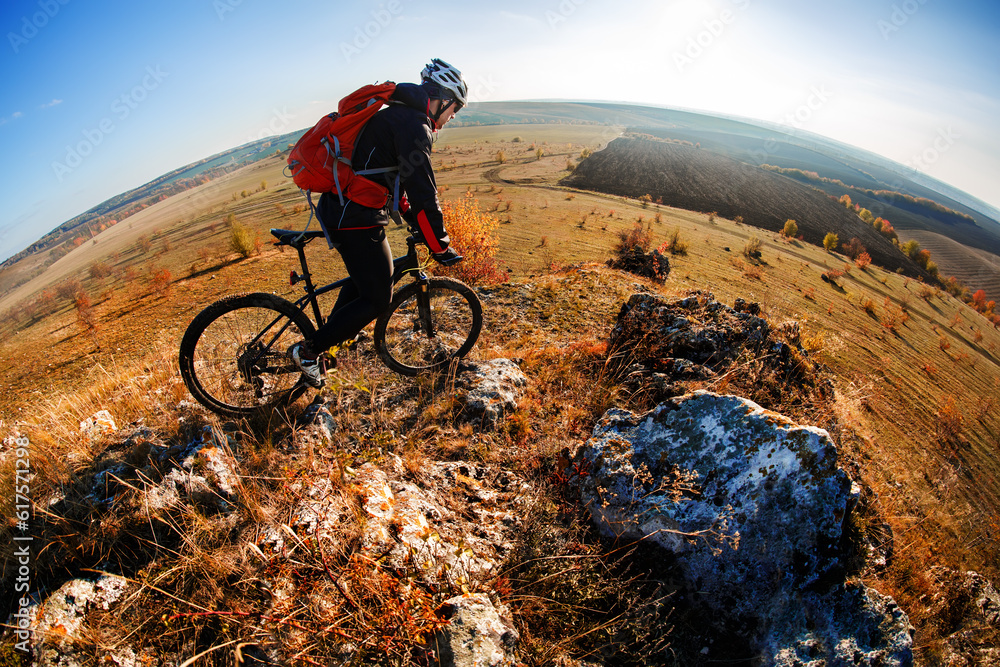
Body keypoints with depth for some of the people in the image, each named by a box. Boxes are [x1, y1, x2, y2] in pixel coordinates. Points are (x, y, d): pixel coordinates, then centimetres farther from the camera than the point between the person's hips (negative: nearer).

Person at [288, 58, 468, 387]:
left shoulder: (396, 114, 19)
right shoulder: (414, 125, -15)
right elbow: (423, 192, -21)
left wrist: (412, 220, 26)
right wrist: (441, 247, -15)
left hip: (339, 209, 10)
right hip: (356, 220, -10)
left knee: (367, 276, 28)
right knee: (377, 299, -1)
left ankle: (333, 331, 42)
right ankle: (309, 350, 7)